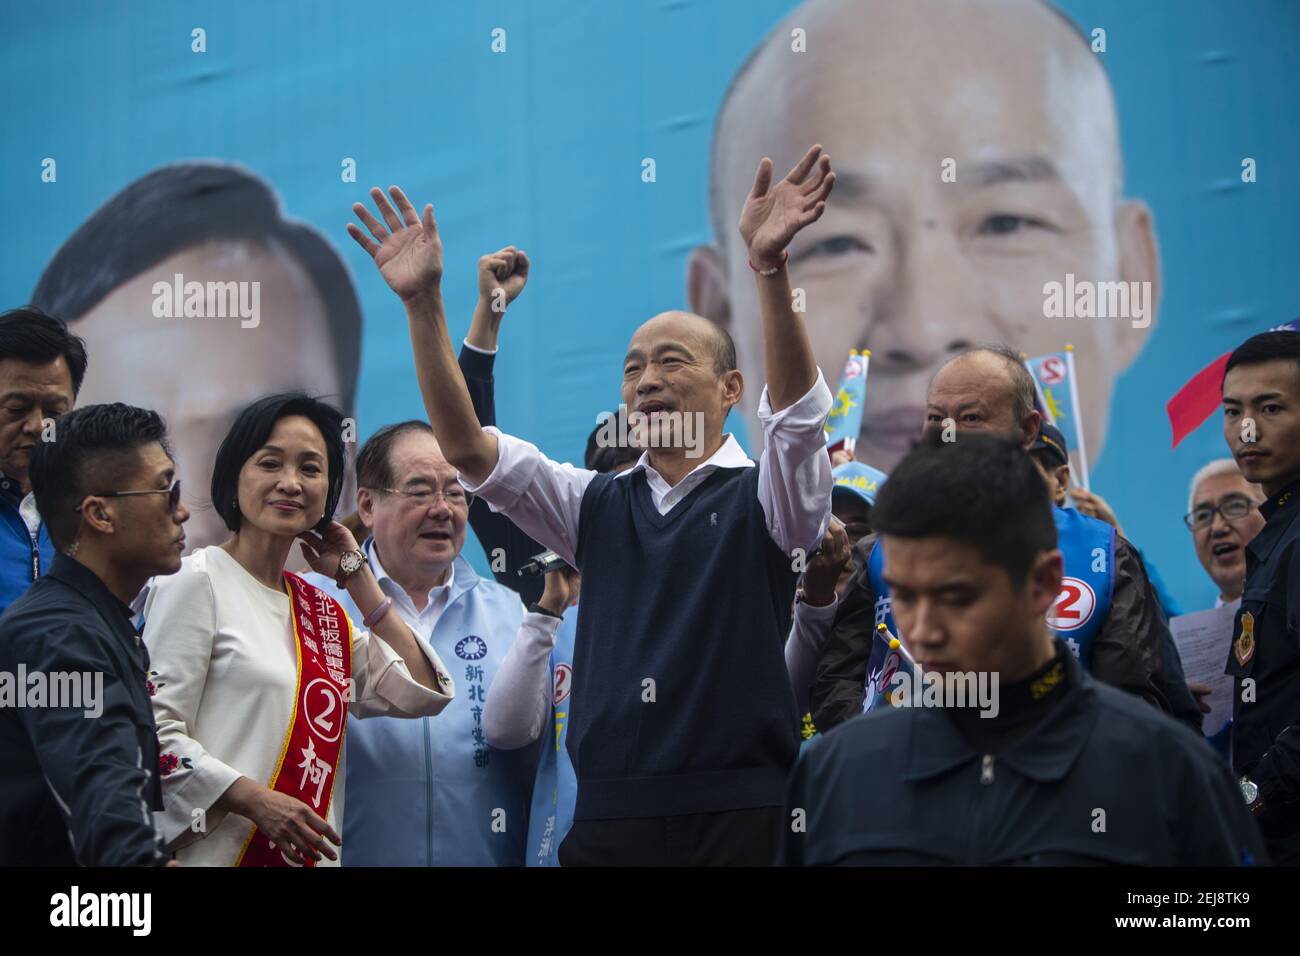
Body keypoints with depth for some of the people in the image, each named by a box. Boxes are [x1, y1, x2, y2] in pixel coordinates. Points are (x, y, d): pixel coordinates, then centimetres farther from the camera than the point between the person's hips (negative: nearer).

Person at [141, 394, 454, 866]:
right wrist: (256, 801, -22)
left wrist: (357, 576, 9)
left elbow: (420, 694, 9)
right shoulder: (198, 582, -6)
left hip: (309, 855, 6)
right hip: (216, 854, -6)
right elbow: (154, 731, -13)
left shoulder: (323, 613, 14)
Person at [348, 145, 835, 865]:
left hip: (743, 812, -3)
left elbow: (798, 410, -16)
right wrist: (423, 303, -7)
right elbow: (465, 446, 4)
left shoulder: (761, 498, 3)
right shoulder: (597, 505, 14)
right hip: (610, 815, 4)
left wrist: (769, 265, -30)